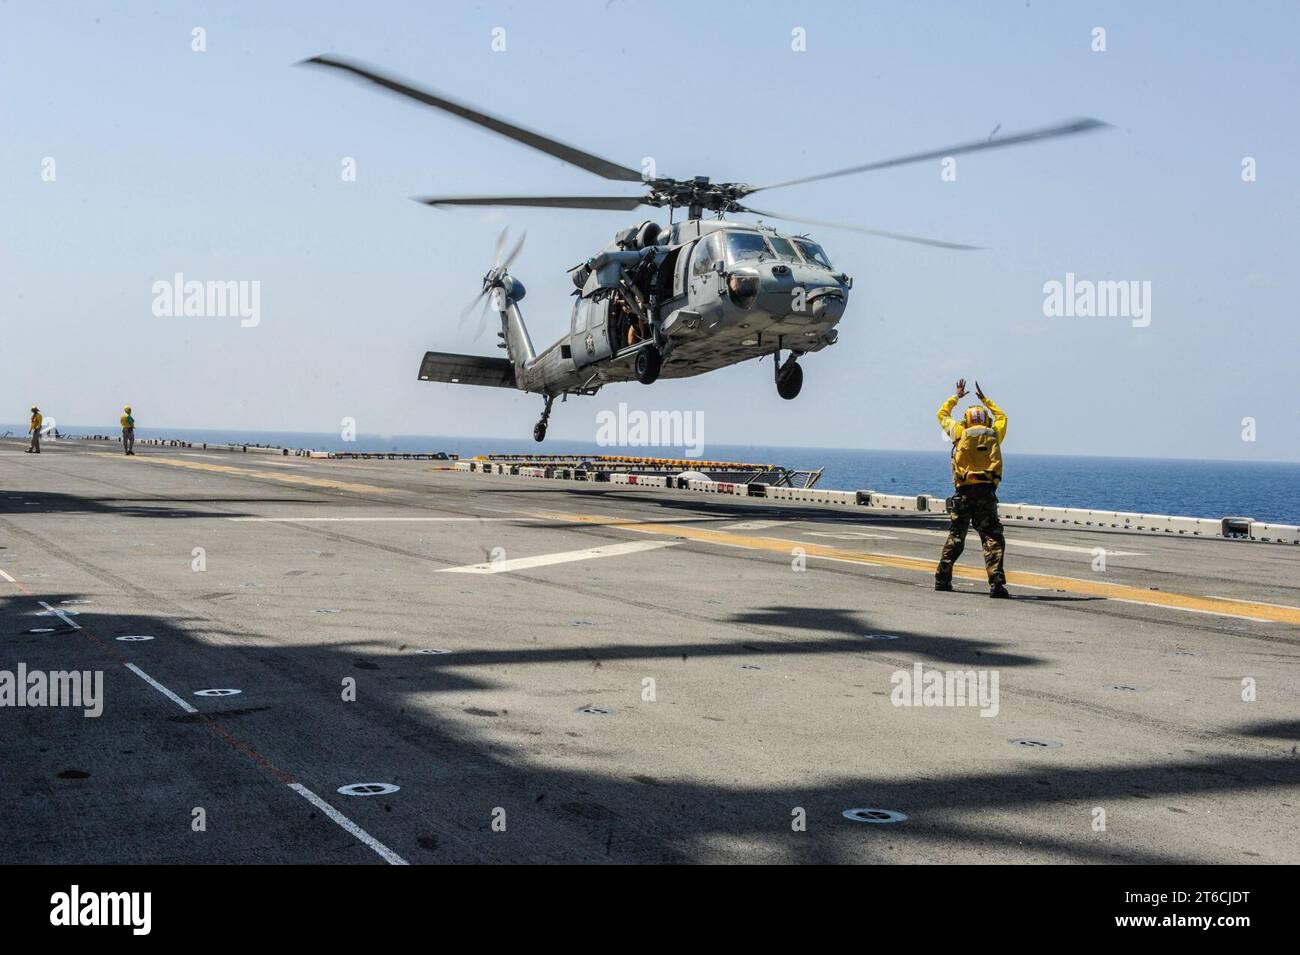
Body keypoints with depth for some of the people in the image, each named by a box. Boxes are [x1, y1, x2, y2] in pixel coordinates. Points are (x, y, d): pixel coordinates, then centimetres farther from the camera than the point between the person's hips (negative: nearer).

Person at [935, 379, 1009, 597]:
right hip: (987, 492, -1)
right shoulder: (994, 434, 9)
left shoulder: (961, 433, 7)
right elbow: (1001, 417, 33)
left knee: (955, 536, 14)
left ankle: (942, 579, 18)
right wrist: (984, 399, 41)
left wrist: (956, 397, 37)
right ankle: (996, 582, -18)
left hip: (964, 492, 1)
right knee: (993, 538, -5)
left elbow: (942, 415, 25)